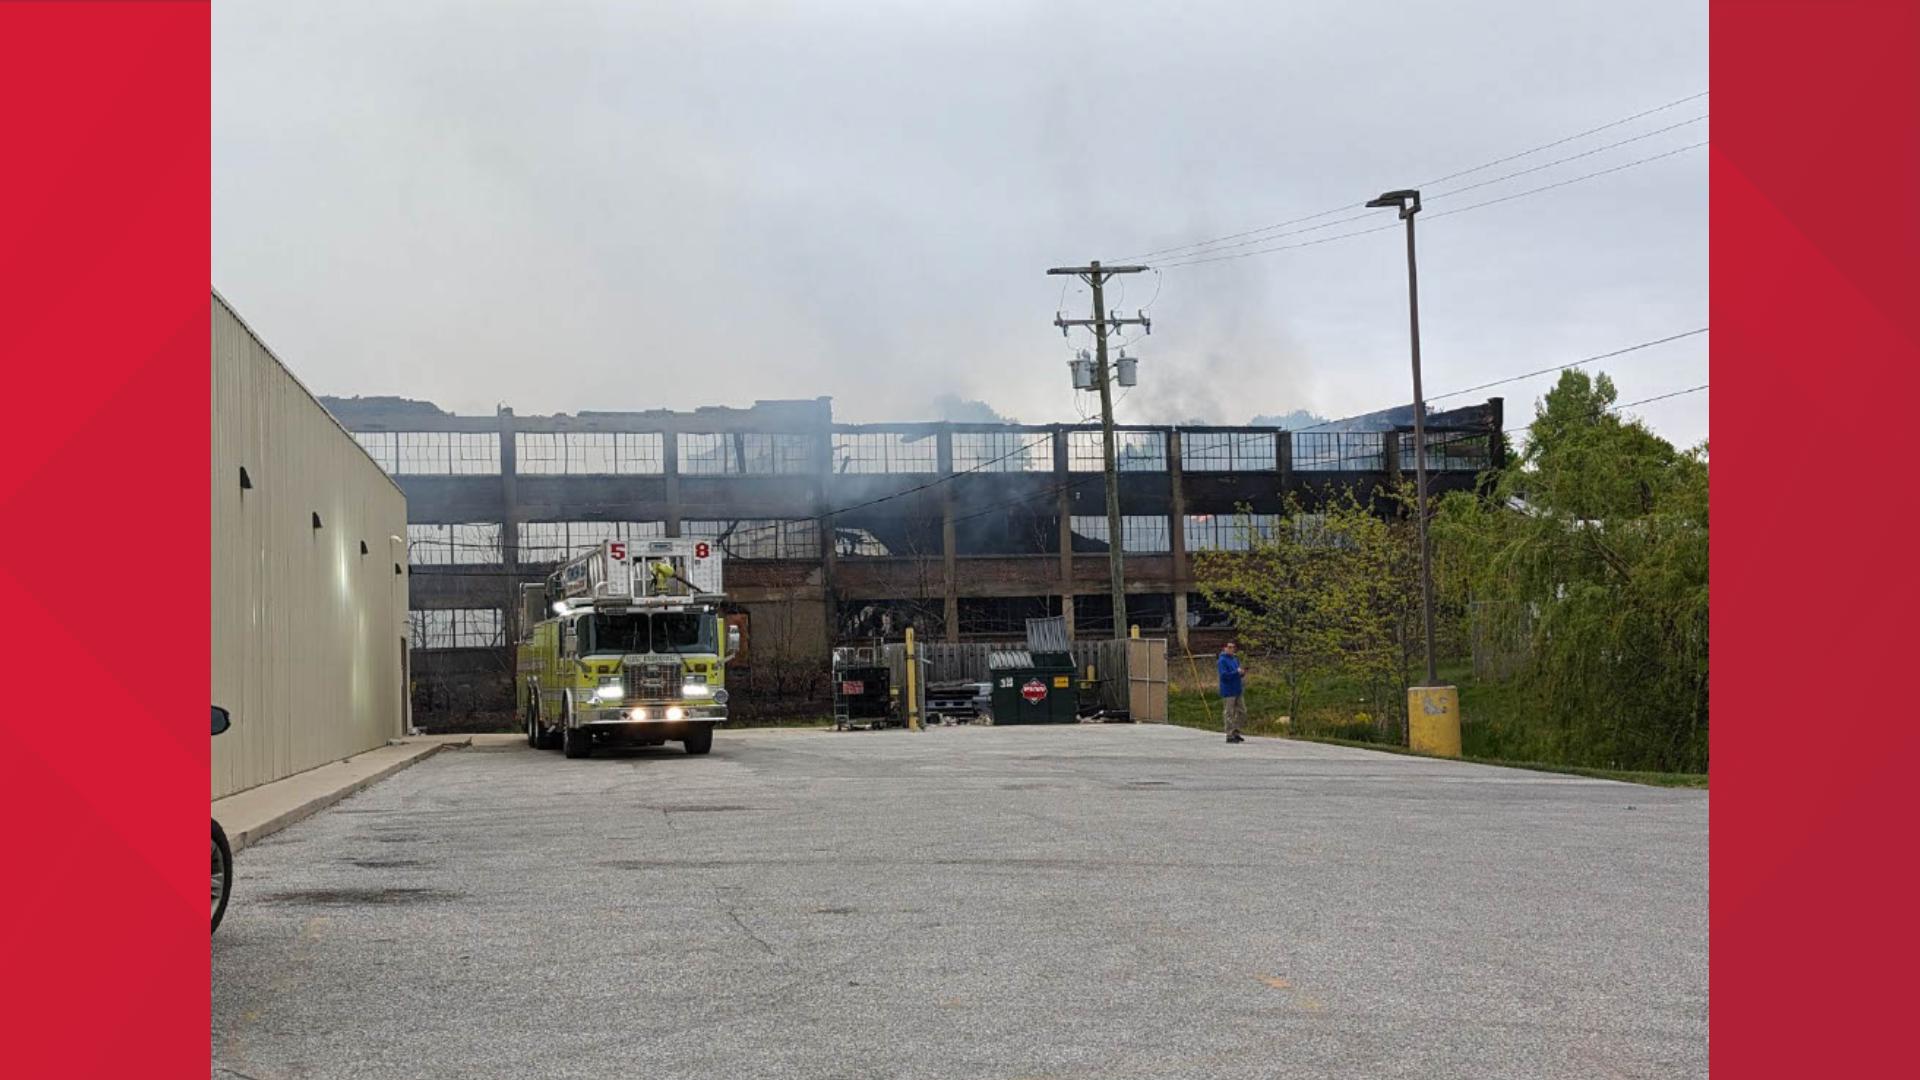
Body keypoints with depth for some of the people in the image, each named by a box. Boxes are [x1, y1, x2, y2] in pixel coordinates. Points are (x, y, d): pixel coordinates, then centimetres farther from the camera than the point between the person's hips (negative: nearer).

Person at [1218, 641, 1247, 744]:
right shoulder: (1222, 660, -11)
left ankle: (1236, 732, 18)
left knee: (1242, 712, 9)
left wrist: (1241, 672, 0)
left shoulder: (1235, 659, 14)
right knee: (1229, 714, -4)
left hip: (1237, 690, 8)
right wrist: (1236, 672, -21)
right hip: (1228, 692, -8)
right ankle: (1230, 736, 1)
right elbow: (1224, 675, -21)